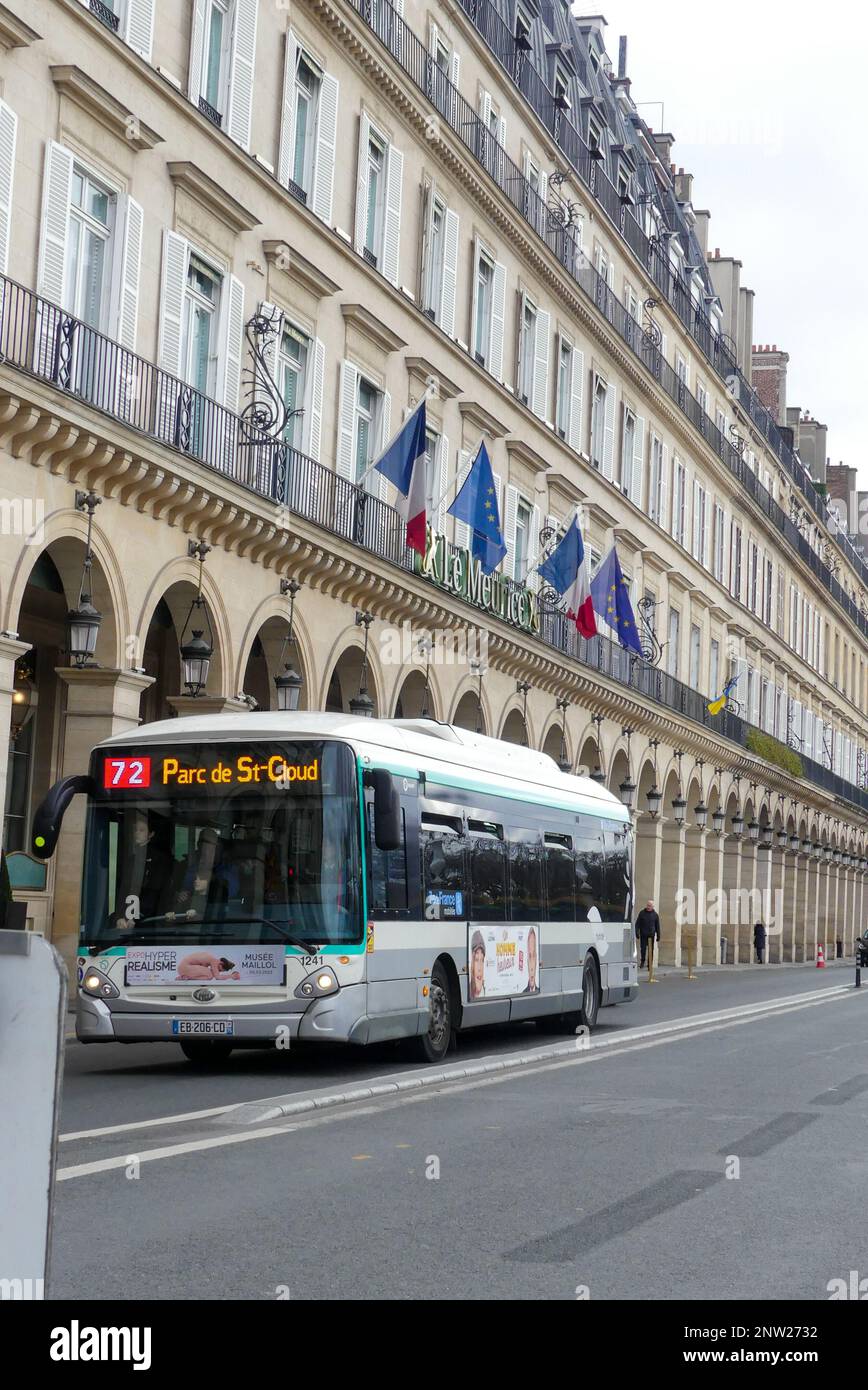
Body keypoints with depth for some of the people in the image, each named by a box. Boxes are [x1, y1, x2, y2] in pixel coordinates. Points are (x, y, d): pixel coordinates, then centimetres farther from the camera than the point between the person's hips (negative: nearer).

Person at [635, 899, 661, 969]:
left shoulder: (655, 914, 7)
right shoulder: (642, 913, 3)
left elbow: (657, 926, 11)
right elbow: (637, 923, 4)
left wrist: (658, 936, 7)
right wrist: (637, 932, -6)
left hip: (651, 935, 1)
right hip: (643, 935, -1)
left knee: (651, 950, 1)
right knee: (643, 948, 0)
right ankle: (642, 961, 21)